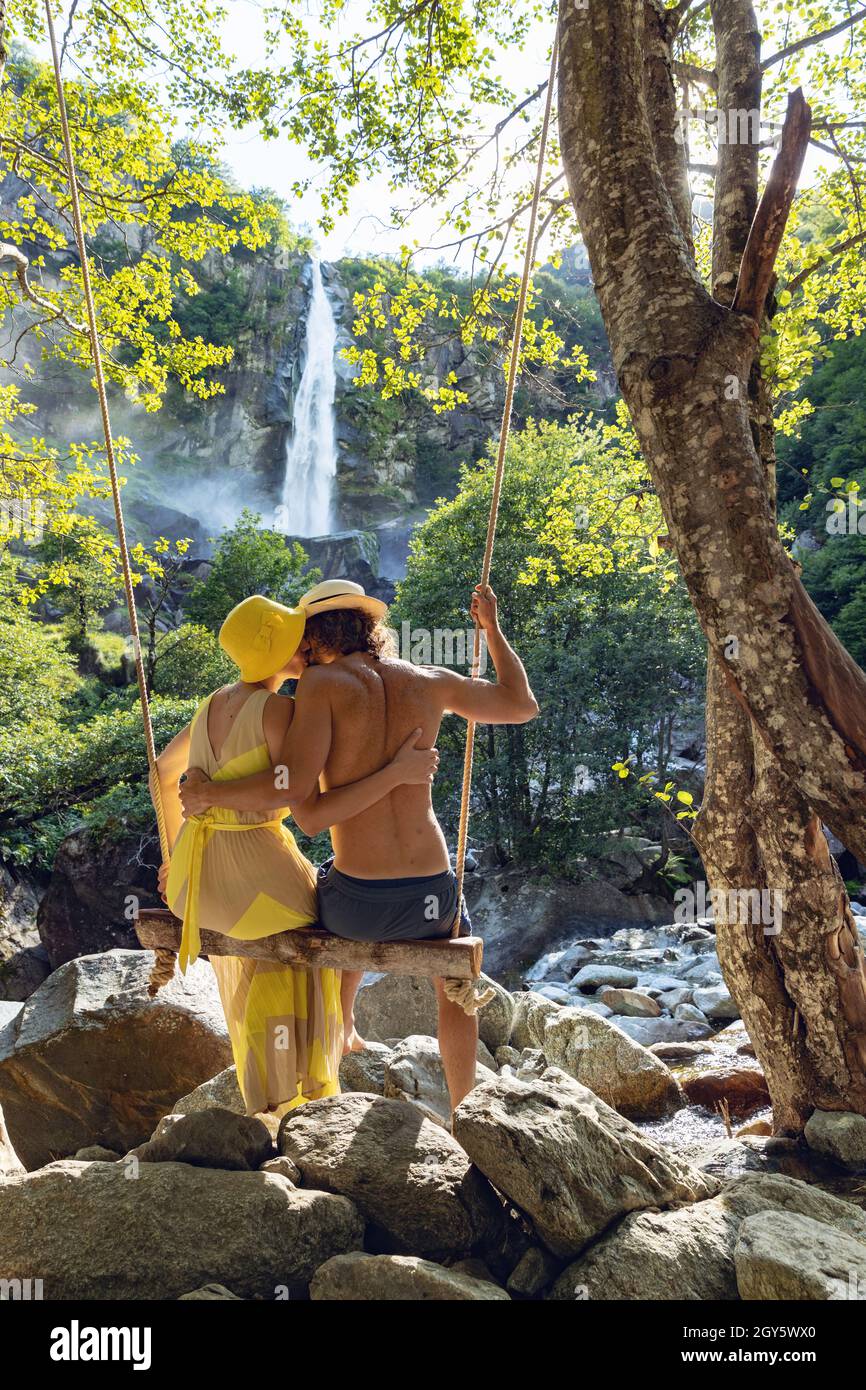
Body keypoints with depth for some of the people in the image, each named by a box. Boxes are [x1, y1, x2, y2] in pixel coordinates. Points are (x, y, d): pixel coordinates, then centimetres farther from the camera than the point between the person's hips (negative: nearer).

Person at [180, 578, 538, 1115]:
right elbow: (524, 706, 19)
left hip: (358, 901, -2)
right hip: (431, 894, 2)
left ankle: (343, 1028, 58)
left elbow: (295, 787, -17)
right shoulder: (428, 680, 6)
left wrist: (209, 795, -2)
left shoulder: (323, 683, -6)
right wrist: (492, 627, 29)